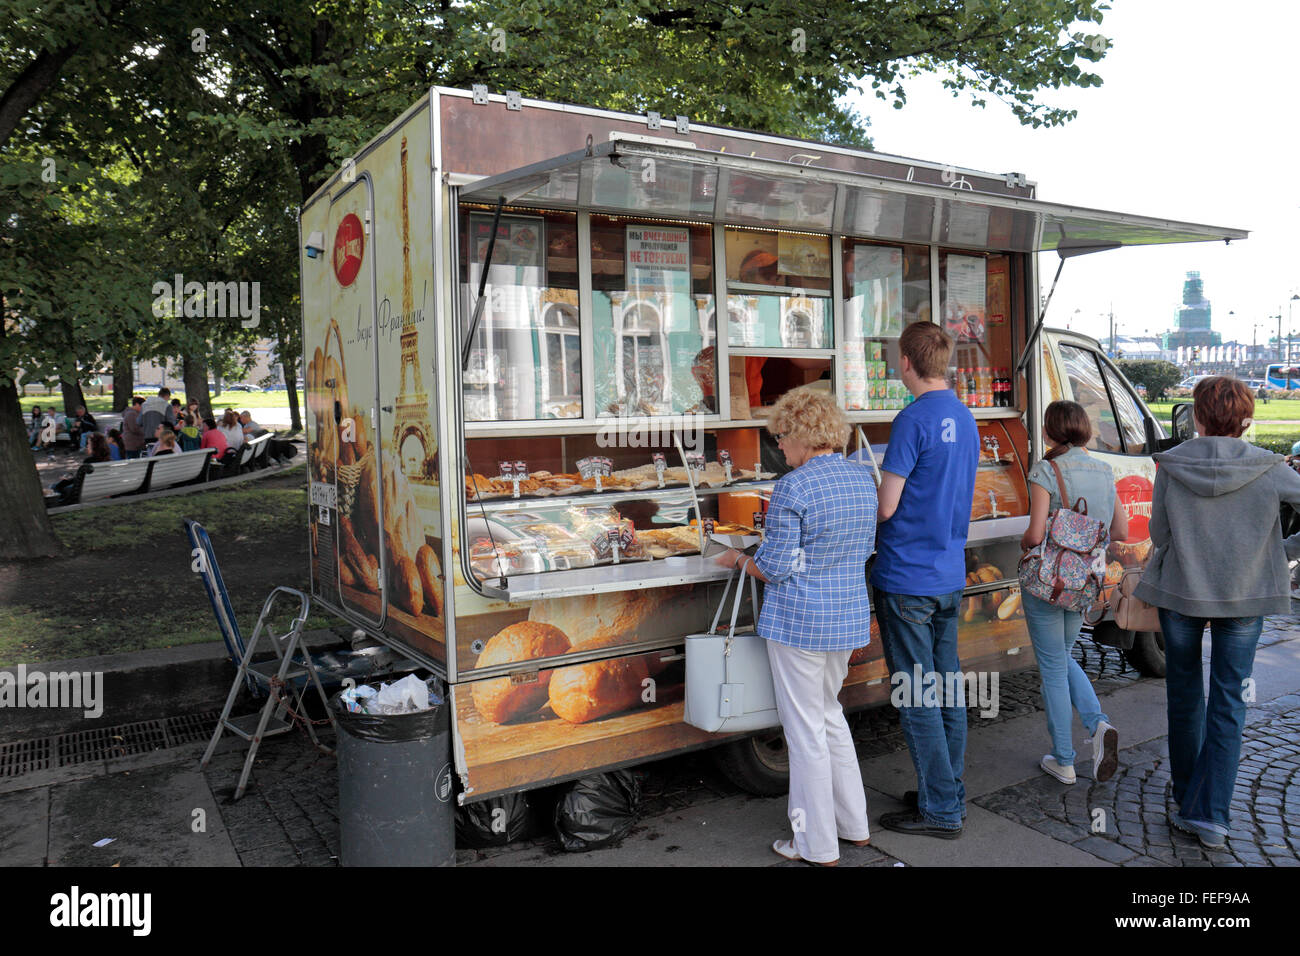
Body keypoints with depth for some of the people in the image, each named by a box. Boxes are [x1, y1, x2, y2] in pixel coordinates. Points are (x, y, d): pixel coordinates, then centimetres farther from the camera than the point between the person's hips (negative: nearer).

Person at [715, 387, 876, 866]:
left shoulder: (793, 487, -18)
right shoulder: (862, 478, 5)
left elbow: (775, 567, -16)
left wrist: (737, 559, 2)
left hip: (799, 618, -8)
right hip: (850, 614, 8)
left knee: (805, 728, 6)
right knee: (830, 713, 24)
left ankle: (817, 845, 19)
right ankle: (854, 824, 33)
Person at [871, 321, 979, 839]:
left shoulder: (914, 420, -17)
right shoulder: (965, 419, 10)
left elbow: (886, 507, -17)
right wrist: (890, 486, 18)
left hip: (906, 578, -9)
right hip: (951, 574, 9)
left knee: (916, 698, 1)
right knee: (947, 687, 15)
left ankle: (940, 809, 11)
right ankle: (949, 793, 27)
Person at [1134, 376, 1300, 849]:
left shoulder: (1170, 466, -10)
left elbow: (1158, 534, -4)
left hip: (1179, 592, 0)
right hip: (1245, 597, 0)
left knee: (1184, 693, 17)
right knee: (1228, 703, 7)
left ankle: (1187, 795, 30)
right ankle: (1210, 813, 4)